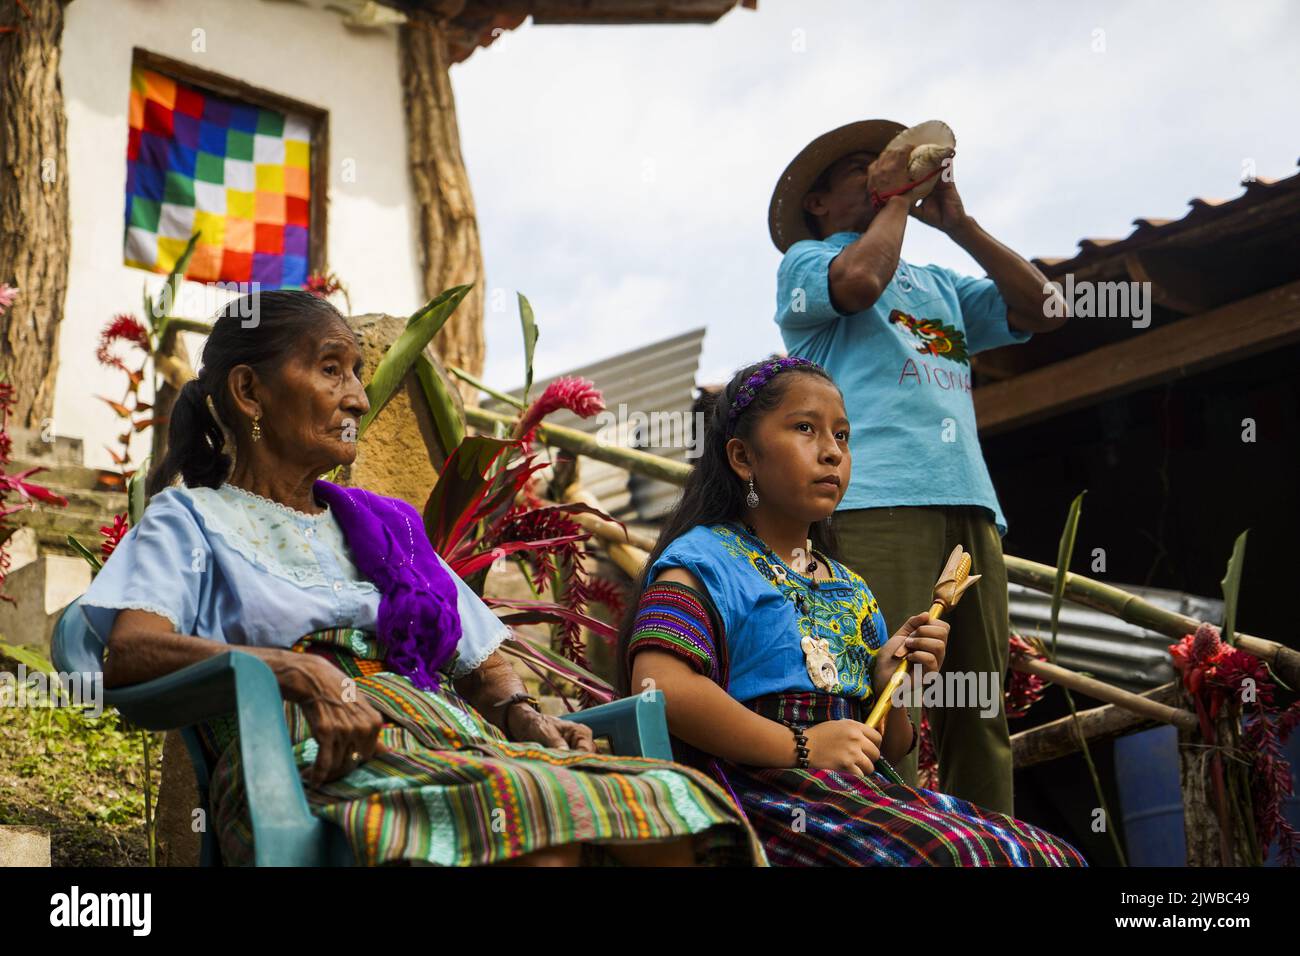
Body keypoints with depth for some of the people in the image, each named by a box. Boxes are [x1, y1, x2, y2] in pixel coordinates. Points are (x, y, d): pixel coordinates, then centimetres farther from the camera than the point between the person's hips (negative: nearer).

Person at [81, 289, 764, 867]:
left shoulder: (385, 524, 33)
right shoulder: (190, 518, 16)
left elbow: (483, 664, 31)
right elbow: (130, 652, -5)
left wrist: (523, 716, 4)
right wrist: (297, 670, -22)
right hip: (319, 763, -5)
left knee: (672, 801, -29)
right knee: (538, 813, -40)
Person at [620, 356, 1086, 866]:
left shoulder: (852, 590, 25)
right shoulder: (703, 561, 0)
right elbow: (659, 686, -19)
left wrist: (891, 682, 7)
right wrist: (802, 747, -17)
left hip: (862, 788, 7)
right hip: (765, 786, -7)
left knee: (1053, 856, -13)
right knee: (947, 854, -32)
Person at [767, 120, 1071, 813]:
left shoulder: (939, 284, 33)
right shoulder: (807, 259, 17)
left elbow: (1043, 311, 20)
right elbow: (858, 281, -8)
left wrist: (956, 222, 18)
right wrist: (895, 196, 9)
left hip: (968, 503, 6)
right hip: (876, 497, -6)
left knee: (980, 714, -1)